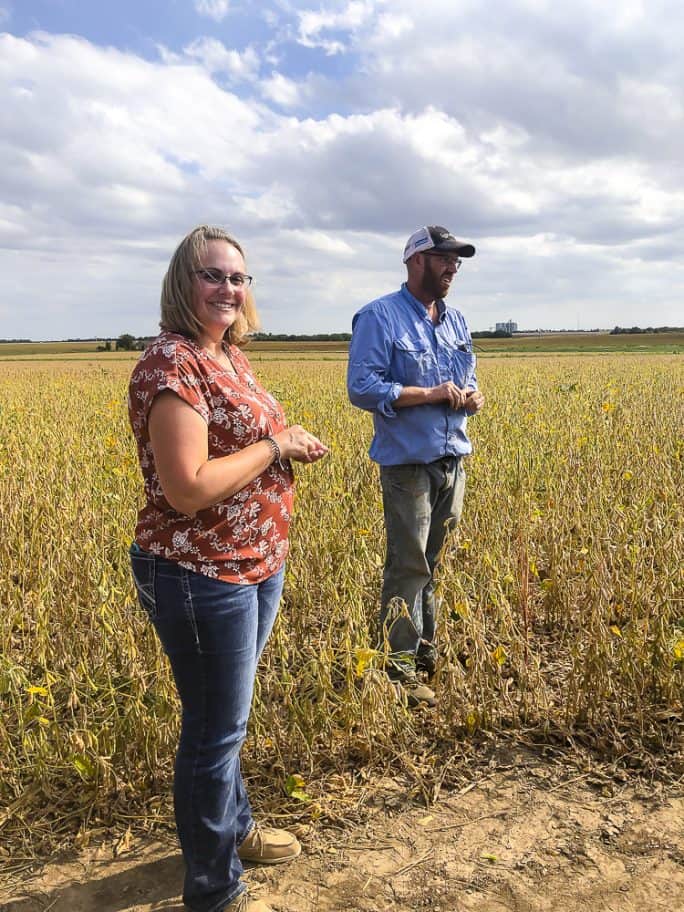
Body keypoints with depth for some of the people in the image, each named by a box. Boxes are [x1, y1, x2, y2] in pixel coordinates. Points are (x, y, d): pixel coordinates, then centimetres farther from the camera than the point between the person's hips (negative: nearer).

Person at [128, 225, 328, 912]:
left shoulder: (231, 357, 8)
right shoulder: (170, 363, -19)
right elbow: (187, 488, -27)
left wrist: (292, 443, 2)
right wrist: (274, 445, -16)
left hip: (258, 565, 9)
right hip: (201, 578, -9)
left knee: (228, 712, 26)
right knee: (214, 727, 8)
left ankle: (234, 826, 49)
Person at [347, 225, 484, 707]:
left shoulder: (456, 321, 15)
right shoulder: (378, 317, -8)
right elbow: (362, 387, -15)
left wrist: (472, 396, -4)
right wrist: (428, 394, -19)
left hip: (454, 462, 7)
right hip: (409, 463, -7)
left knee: (436, 565, 15)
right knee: (409, 567, -2)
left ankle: (427, 651, 31)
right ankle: (399, 667, 12)